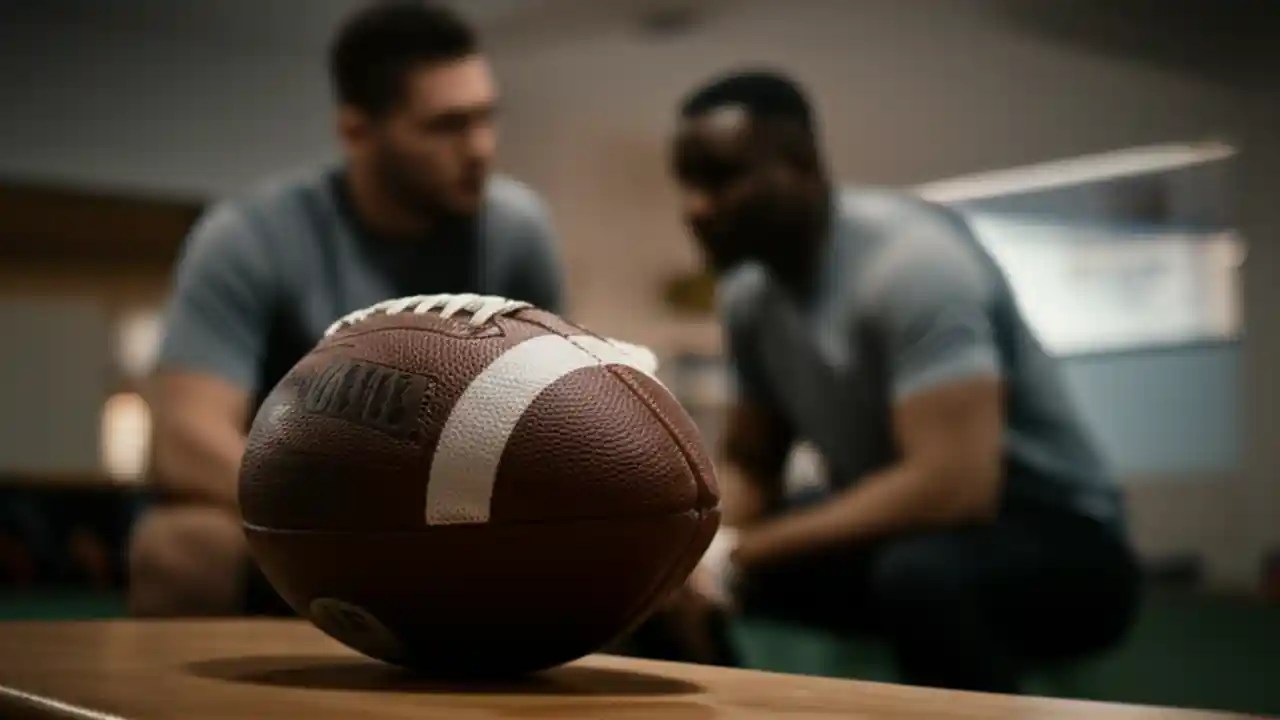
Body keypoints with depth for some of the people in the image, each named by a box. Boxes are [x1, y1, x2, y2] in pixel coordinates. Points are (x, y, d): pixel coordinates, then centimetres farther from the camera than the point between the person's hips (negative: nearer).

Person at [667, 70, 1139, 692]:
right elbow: (748, 468, 9)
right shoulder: (747, 292, -1)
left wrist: (737, 555, -29)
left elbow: (954, 488, -35)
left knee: (919, 573, -40)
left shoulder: (911, 259, -25)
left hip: (1053, 537, -7)